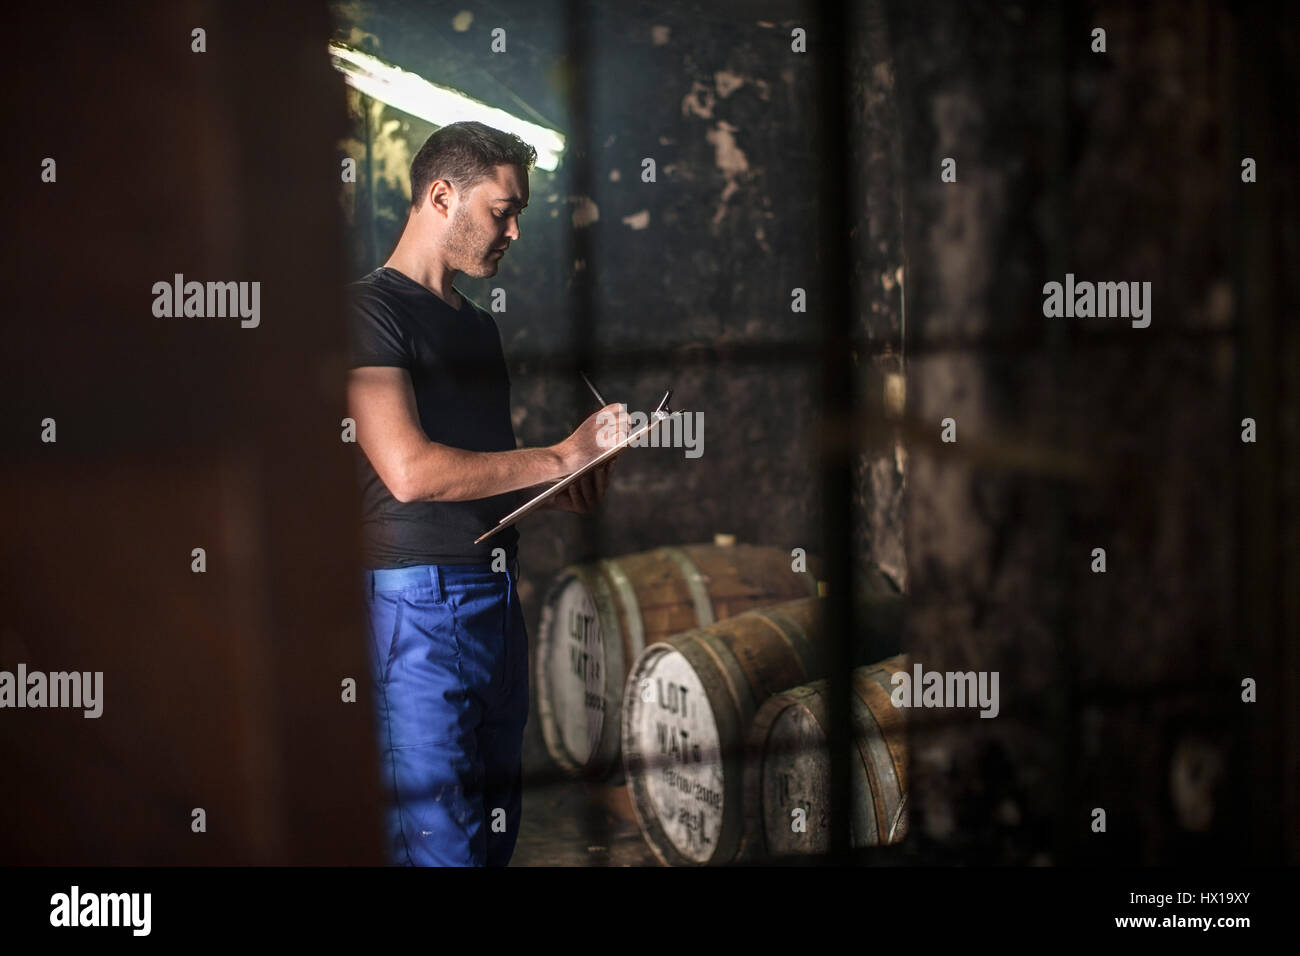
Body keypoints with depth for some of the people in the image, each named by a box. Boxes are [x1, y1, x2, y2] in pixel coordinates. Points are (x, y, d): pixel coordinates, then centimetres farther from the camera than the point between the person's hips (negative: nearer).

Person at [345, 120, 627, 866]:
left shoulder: (480, 326, 20)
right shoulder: (371, 309, -9)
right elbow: (410, 470, -20)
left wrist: (561, 489, 3)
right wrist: (560, 457, -13)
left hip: (499, 592, 9)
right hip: (419, 600, -9)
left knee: (497, 828, 12)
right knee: (438, 837, -7)